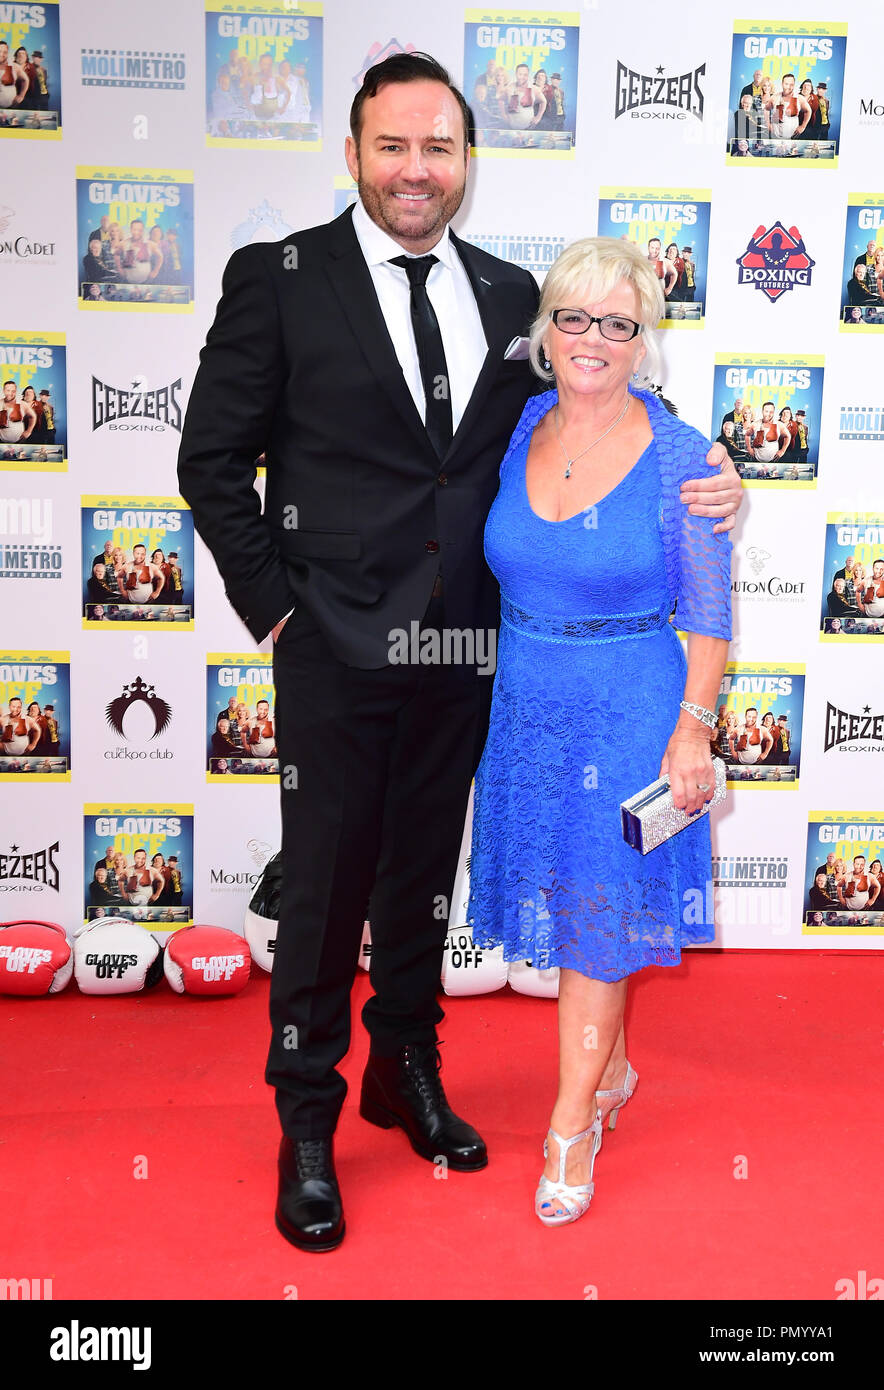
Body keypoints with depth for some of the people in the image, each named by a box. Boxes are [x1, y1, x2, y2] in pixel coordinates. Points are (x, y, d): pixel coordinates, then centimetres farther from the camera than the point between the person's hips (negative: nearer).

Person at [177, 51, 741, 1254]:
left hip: (463, 649, 4)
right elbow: (213, 458, -3)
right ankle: (308, 1123, 26)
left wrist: (698, 488, -5)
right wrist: (272, 602, -8)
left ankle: (408, 1072, 39)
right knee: (325, 888, 7)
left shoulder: (510, 293, 7)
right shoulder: (278, 278, -4)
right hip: (335, 649, -3)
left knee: (424, 876, 18)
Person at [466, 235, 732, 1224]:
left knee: (598, 916, 5)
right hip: (527, 706, 5)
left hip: (630, 714, -4)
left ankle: (572, 1125, 22)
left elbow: (709, 612, -8)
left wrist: (693, 726, -13)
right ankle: (611, 1069, 40)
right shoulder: (519, 431, 1)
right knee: (565, 900, 16)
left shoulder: (679, 456, -11)